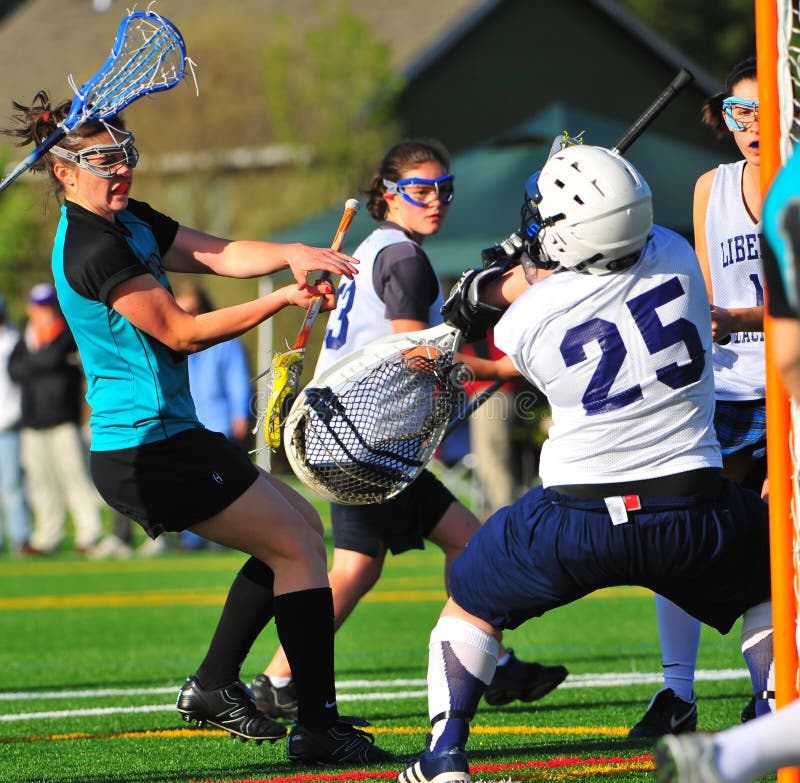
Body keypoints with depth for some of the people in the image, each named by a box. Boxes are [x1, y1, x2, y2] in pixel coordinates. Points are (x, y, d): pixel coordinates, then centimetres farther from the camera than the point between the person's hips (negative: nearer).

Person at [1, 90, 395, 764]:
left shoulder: (132, 221, 13)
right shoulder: (93, 247, -18)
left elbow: (220, 254, 3)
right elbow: (181, 333, -16)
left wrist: (291, 254, -17)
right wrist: (283, 299, -14)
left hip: (169, 437, 10)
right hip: (151, 448, -10)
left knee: (301, 526, 20)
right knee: (298, 548, -8)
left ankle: (214, 683, 22)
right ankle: (318, 729, -9)